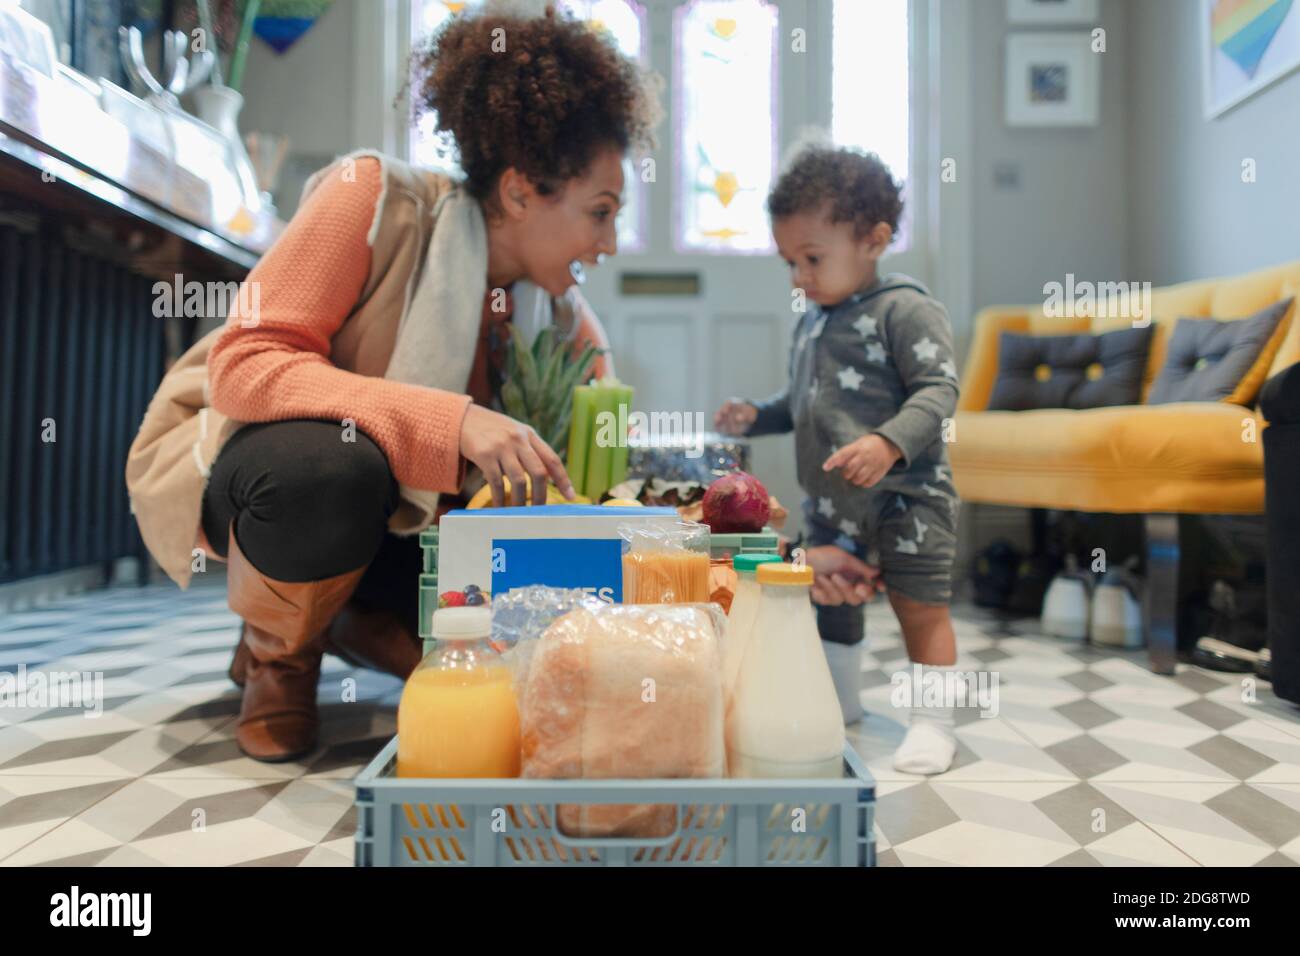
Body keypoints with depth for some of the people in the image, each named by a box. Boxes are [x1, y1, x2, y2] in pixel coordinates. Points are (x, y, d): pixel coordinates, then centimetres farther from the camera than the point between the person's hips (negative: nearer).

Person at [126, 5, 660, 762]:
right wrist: (451, 423, -40)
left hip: (384, 515, 4)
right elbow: (243, 366, -30)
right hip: (224, 457, -4)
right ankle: (277, 656, -6)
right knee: (334, 465, -39)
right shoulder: (377, 198, -23)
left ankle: (344, 624, 11)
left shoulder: (562, 316, -9)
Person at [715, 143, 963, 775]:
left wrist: (889, 442, -33)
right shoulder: (810, 322, 13)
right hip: (829, 499, 8)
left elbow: (938, 390, -19)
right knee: (833, 599, 17)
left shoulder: (904, 309, -12)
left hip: (904, 495, -8)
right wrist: (756, 416, 5)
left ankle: (932, 721, 18)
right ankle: (841, 702, 36)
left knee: (919, 606, 2)